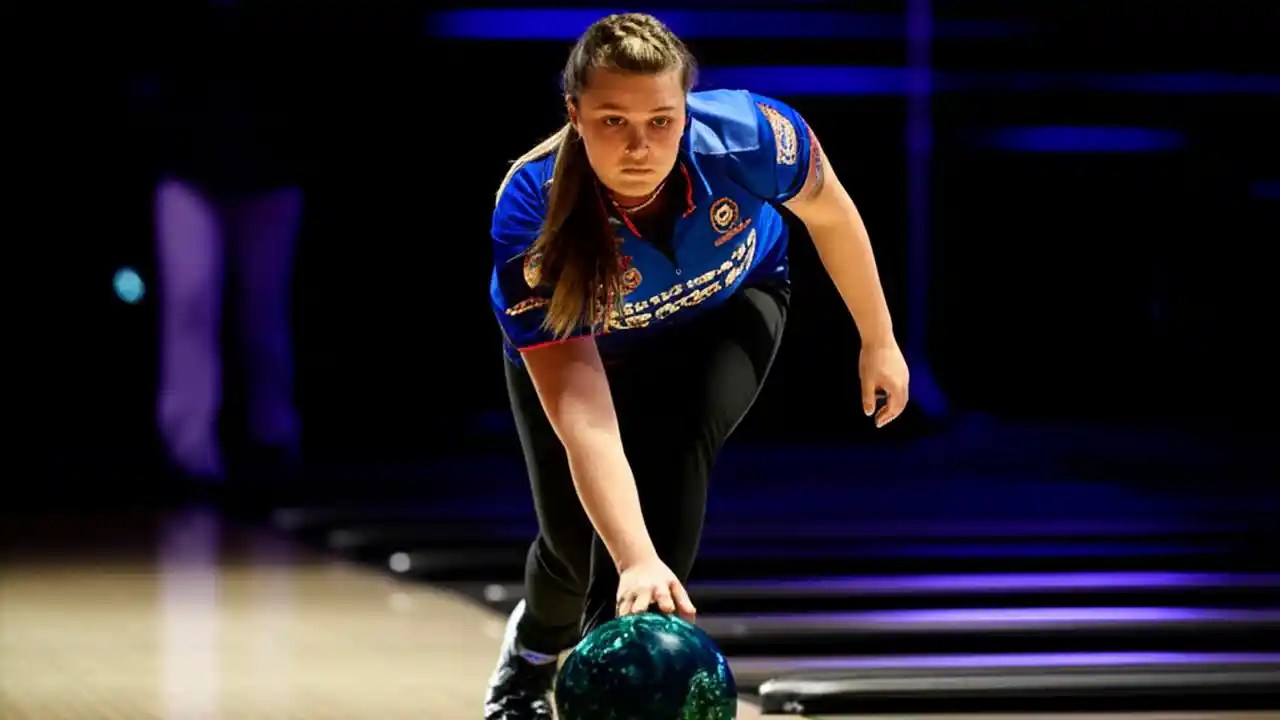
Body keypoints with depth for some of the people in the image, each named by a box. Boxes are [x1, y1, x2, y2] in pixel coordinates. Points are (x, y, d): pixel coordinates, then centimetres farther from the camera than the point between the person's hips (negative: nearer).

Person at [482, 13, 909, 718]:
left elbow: (829, 213, -12)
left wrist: (878, 340, 0)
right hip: (573, 343, 0)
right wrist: (637, 559, -61)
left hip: (727, 311, 0)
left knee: (673, 451, -29)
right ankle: (533, 649, 38)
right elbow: (584, 423, -48)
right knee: (575, 541, 0)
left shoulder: (749, 137, -38)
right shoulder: (532, 218, -42)